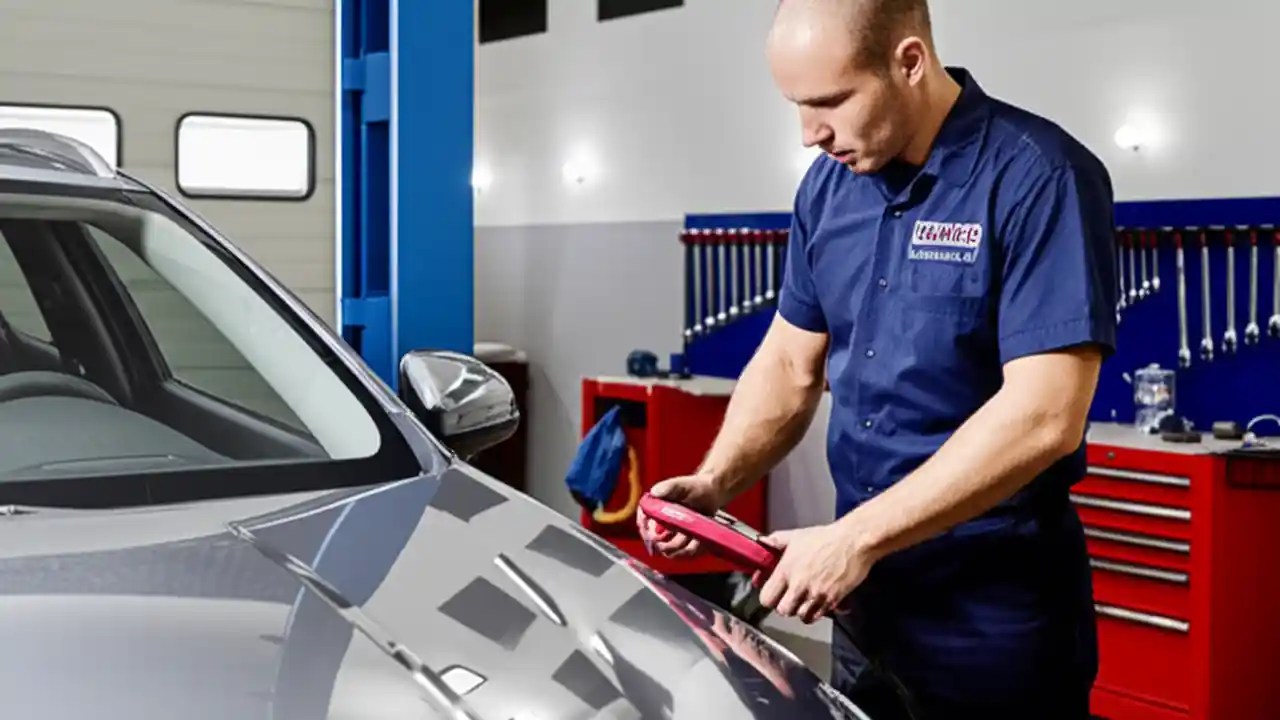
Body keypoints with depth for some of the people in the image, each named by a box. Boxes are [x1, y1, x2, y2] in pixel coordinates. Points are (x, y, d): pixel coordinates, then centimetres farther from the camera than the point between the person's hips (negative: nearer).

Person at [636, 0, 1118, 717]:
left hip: (996, 605, -6)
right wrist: (715, 483, -5)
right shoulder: (829, 185, 5)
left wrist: (858, 536, -24)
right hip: (865, 589, 7)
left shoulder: (1037, 177, -18)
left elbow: (1043, 416, -24)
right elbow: (789, 365, 12)